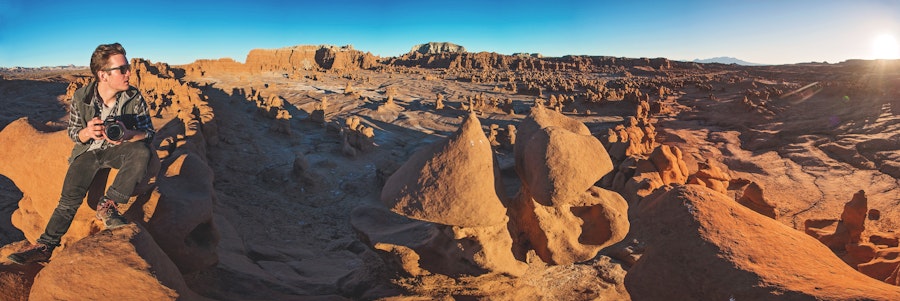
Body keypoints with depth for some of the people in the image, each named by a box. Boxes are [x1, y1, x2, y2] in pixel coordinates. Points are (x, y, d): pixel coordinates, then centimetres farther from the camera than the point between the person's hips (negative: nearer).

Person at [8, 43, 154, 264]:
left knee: (142, 152, -34)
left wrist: (128, 135, -34)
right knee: (70, 197, -13)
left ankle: (108, 205, -23)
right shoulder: (81, 98, -11)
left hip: (117, 149, -1)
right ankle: (45, 246, 1)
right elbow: (73, 133, 1)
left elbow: (148, 132, -11)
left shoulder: (134, 98, -13)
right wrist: (86, 133, -25)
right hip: (88, 151, 1)